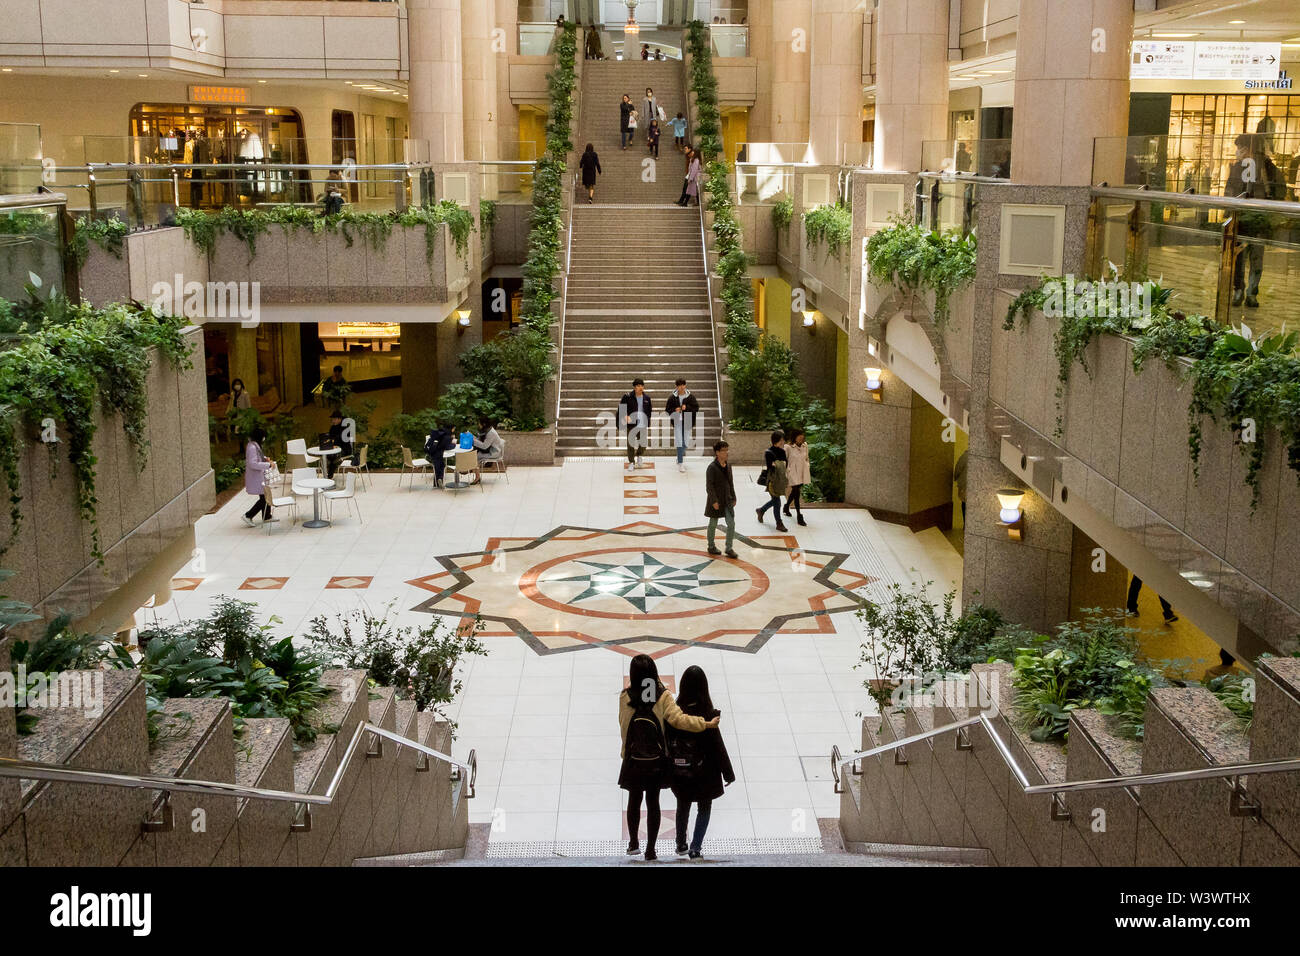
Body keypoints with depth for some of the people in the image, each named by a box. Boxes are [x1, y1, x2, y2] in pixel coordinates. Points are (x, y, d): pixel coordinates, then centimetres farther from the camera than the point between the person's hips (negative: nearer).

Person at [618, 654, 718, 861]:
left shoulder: (625, 697, -9)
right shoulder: (663, 696, -11)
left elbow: (623, 726, -3)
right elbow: (678, 718, -18)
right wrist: (706, 724, -14)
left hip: (633, 759, 0)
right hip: (656, 760, 0)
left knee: (634, 800, 17)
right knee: (653, 801, 8)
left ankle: (633, 843, 26)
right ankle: (650, 849, 10)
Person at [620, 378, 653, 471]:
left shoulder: (647, 398, 6)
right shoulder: (627, 397, -5)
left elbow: (649, 412, 14)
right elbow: (621, 408, -1)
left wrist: (649, 425, 10)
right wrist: (625, 416, -18)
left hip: (643, 425, 3)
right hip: (631, 425, -3)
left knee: (643, 444, 5)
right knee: (630, 444, 0)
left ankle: (638, 456, 36)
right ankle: (631, 462, 14)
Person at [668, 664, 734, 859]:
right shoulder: (707, 713, -19)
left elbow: (668, 741, -3)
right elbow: (717, 744, -13)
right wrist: (728, 772, -3)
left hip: (680, 770, 3)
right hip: (704, 771, -3)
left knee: (683, 805, 24)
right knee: (704, 807, 15)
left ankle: (681, 845, 35)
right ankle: (695, 848, 9)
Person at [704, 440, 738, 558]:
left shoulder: (728, 466, 7)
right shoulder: (712, 467, -15)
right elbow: (709, 486, -17)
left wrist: (733, 498, 14)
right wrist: (714, 501, -20)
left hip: (727, 500, 6)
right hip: (715, 501, -6)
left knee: (731, 523, 0)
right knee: (713, 524, 9)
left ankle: (729, 548, 9)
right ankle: (711, 546, 24)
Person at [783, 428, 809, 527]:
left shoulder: (805, 445, 3)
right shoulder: (788, 447, -13)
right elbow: (784, 460, -5)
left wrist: (807, 468, 10)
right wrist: (787, 470, -10)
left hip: (802, 473, 6)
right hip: (793, 473, -6)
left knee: (795, 492, 19)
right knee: (796, 493, -8)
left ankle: (786, 507, 42)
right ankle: (799, 516, -4)